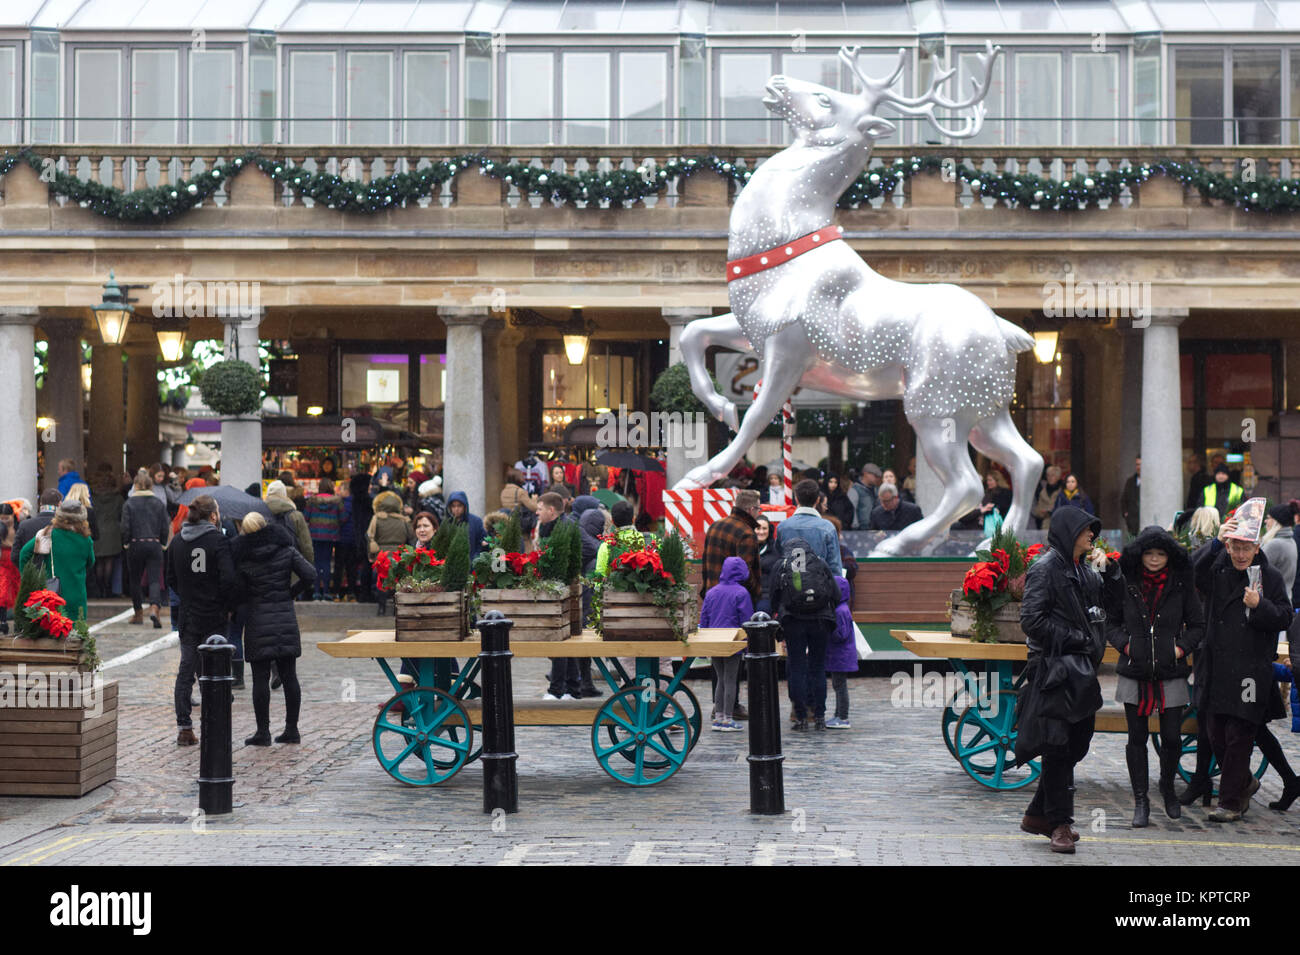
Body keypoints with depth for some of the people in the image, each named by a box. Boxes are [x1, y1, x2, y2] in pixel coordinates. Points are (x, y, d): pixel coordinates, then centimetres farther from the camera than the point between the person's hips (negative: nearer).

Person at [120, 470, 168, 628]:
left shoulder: (129, 504, -4)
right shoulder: (159, 504, 3)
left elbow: (125, 528, -7)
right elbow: (165, 527, 3)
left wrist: (126, 543, 7)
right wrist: (162, 543, 15)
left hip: (136, 545, -1)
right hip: (154, 545, 1)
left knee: (134, 580, 14)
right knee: (154, 580, -2)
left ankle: (139, 613, 23)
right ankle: (154, 608, -26)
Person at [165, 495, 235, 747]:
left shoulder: (177, 541, 5)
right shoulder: (218, 540, -11)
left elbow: (171, 579, 9)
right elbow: (228, 579, -19)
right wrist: (226, 606, -6)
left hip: (188, 616, 4)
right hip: (215, 617, -4)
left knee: (186, 671, 11)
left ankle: (184, 728, 11)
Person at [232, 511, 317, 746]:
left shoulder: (243, 559, -6)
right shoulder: (286, 550, 1)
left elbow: (238, 594, -5)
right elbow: (309, 575, -5)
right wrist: (291, 592, 9)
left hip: (258, 621, -3)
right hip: (286, 619, 3)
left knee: (260, 677, 1)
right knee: (289, 676, 8)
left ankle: (263, 731, 1)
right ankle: (292, 729, 11)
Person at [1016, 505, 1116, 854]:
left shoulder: (1084, 569, 16)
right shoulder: (1045, 567, -9)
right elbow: (1031, 619, -16)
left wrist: (1112, 573, 7)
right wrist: (1074, 637, -16)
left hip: (1080, 666, 9)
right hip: (1054, 666, -9)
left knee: (1077, 743, 10)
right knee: (1058, 746, -6)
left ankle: (1038, 814, 20)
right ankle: (1059, 823, 0)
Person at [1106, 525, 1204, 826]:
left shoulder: (1182, 585, 2)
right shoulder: (1125, 584, 3)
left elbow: (1197, 625, 9)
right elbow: (1111, 622, 11)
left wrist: (1182, 647, -5)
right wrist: (1125, 644, -4)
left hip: (1171, 674, 0)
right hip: (1134, 672, 0)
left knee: (1171, 738, 1)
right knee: (1137, 738, 3)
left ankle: (1167, 787, 29)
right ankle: (1140, 800, 12)